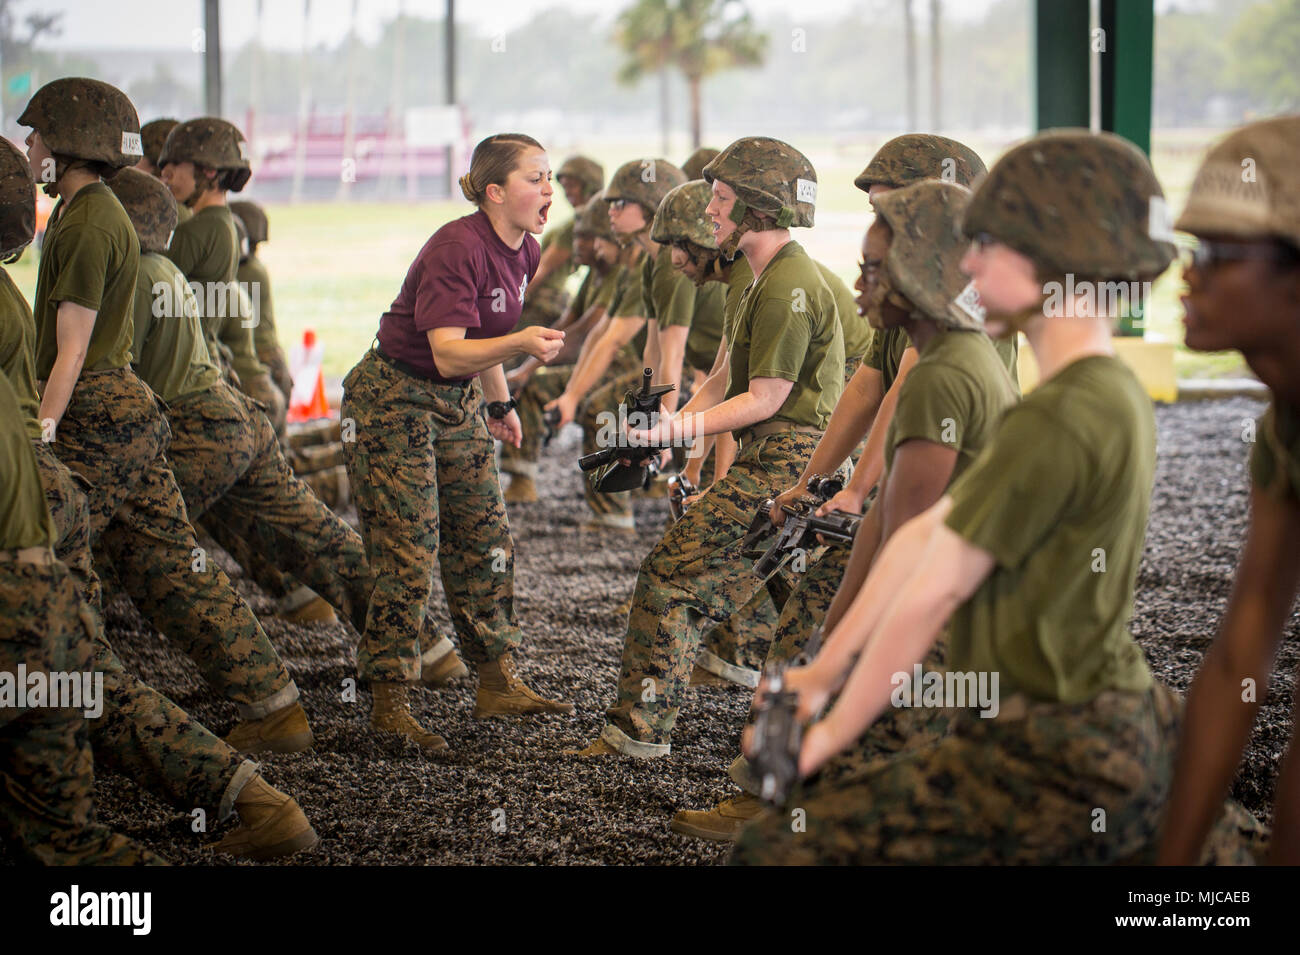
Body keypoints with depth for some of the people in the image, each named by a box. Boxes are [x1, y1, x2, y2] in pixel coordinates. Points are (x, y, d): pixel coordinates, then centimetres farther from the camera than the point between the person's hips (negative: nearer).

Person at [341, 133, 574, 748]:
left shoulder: (524, 251, 2)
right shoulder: (456, 248, -25)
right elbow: (448, 353, -31)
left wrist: (500, 404, 24)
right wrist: (519, 343, -45)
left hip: (458, 403, 9)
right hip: (393, 402, -9)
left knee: (486, 544, 9)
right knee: (408, 558, -10)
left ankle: (499, 685, 19)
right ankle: (390, 705, -2)